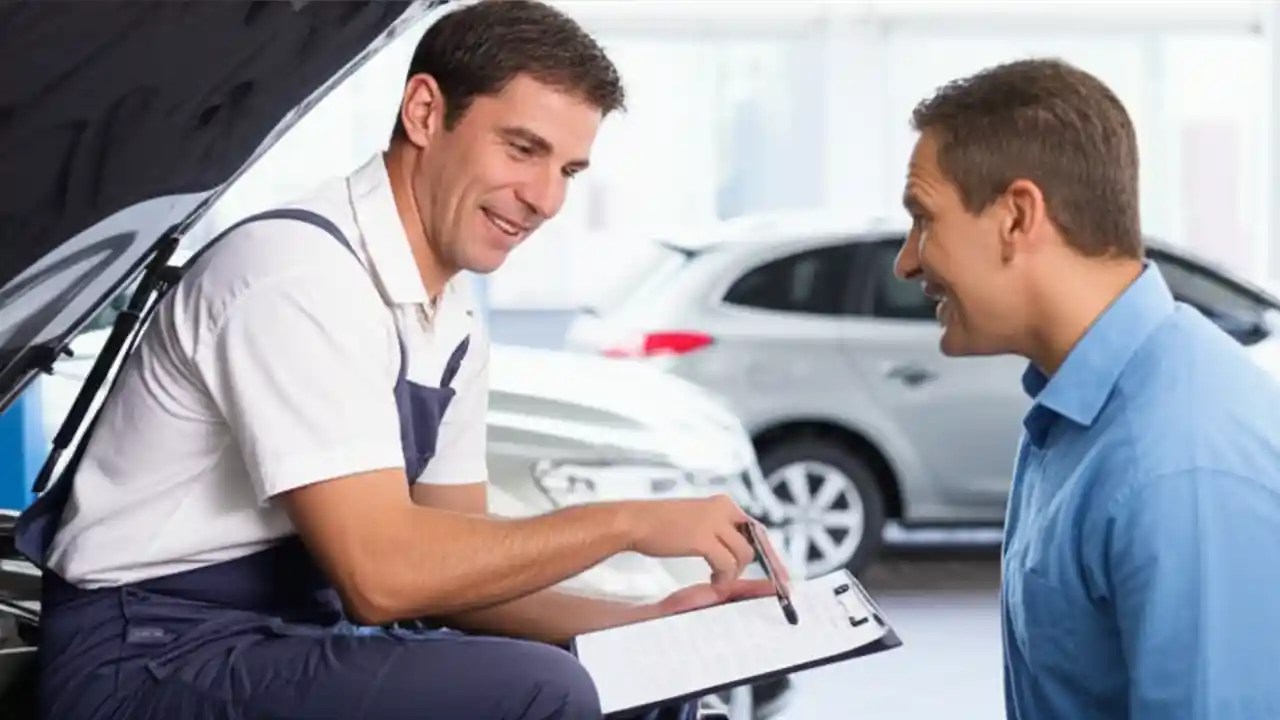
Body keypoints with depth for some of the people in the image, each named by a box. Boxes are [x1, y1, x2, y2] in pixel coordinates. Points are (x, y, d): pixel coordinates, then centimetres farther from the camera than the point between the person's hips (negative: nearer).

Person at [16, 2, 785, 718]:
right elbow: (381, 572, -26)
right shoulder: (299, 274, -19)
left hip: (295, 640, 9)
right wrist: (626, 522, -17)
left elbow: (451, 570, 10)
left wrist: (649, 621, -4)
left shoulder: (454, 329, 9)